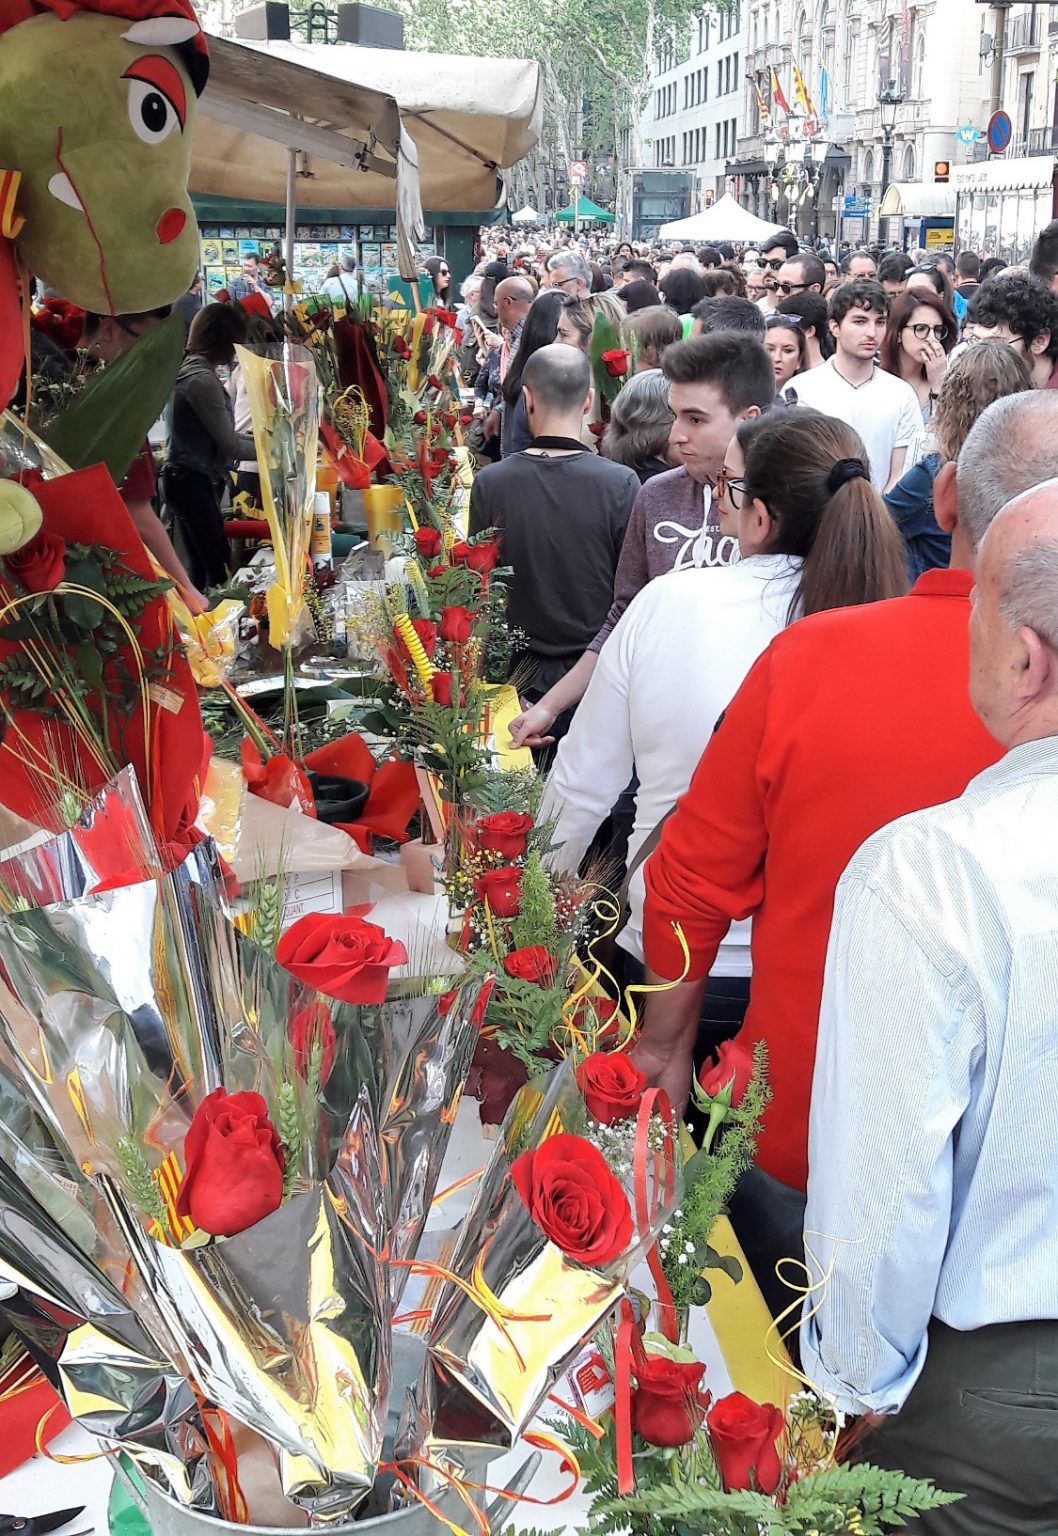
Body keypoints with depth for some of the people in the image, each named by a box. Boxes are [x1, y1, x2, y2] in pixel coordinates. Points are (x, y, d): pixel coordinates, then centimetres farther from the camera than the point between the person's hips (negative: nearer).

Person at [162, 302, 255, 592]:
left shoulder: (190, 368, 10)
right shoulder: (203, 380, -19)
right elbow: (230, 446, -16)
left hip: (187, 479, 10)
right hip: (194, 483, -10)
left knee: (200, 567, 13)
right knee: (218, 569, -8)